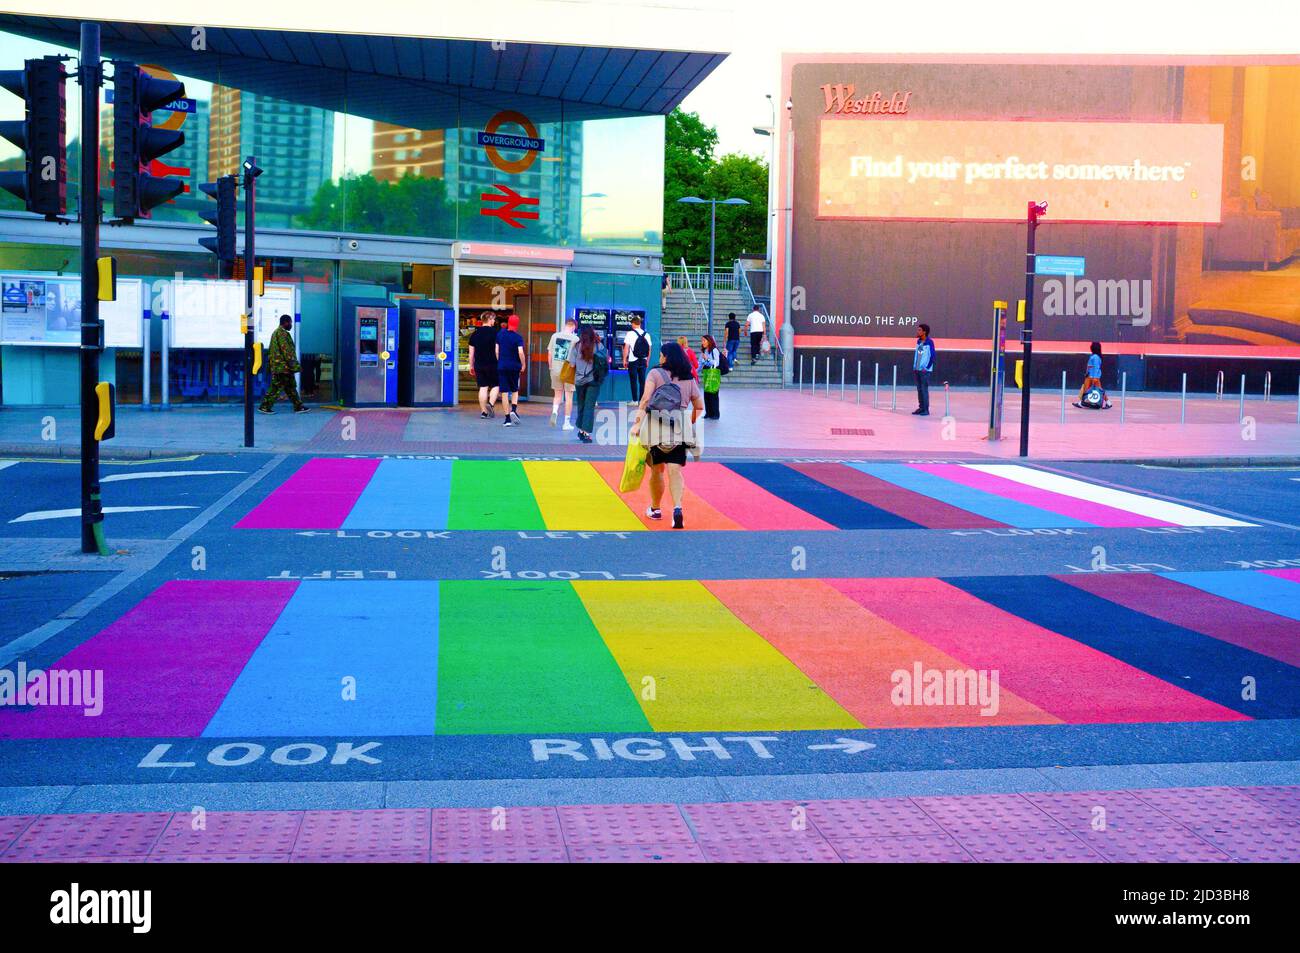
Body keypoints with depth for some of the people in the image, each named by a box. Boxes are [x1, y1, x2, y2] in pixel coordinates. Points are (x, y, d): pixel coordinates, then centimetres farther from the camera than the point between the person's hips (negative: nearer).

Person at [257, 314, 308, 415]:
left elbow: (270, 350, 23)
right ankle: (265, 406, -4)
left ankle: (298, 407, 15)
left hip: (276, 366, 11)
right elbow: (287, 351, -19)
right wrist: (292, 365, -17)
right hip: (283, 366, -11)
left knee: (291, 387, 12)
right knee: (276, 387, -7)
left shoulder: (275, 332, 19)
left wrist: (269, 365, 24)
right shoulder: (283, 333, -14)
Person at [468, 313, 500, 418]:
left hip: (479, 365, 4)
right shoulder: (495, 333, -6)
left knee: (482, 388, 6)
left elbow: (471, 352, 10)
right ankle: (490, 404, -14)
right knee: (495, 386, 8)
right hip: (492, 364, -4)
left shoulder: (475, 334, 8)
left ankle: (483, 411, 4)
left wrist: (471, 366, 15)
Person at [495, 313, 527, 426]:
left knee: (504, 393, 3)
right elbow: (521, 352, -16)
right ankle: (513, 410, -9)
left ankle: (507, 418, 1)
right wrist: (523, 365, -3)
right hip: (514, 366, -2)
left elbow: (496, 351, 6)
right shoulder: (518, 337, -8)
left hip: (502, 366, 2)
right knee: (515, 390, 15)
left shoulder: (500, 334, 4)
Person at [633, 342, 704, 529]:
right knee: (675, 470, -3)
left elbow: (645, 399, -12)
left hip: (656, 427, -2)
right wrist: (691, 424, 25)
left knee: (657, 469, 13)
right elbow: (699, 406, 14)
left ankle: (655, 509, 27)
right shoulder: (689, 379, 10)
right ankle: (677, 507, -24)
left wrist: (638, 421, -14)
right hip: (679, 428, 2)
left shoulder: (655, 374, -1)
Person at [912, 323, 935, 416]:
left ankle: (926, 409, -2)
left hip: (925, 370, -7)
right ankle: (921, 407, 17)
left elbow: (932, 356, -12)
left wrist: (927, 368, -13)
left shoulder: (929, 342, -11)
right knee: (919, 389, 10)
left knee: (924, 389, -6)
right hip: (917, 369, 7)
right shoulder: (918, 341, 10)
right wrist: (914, 365, 11)